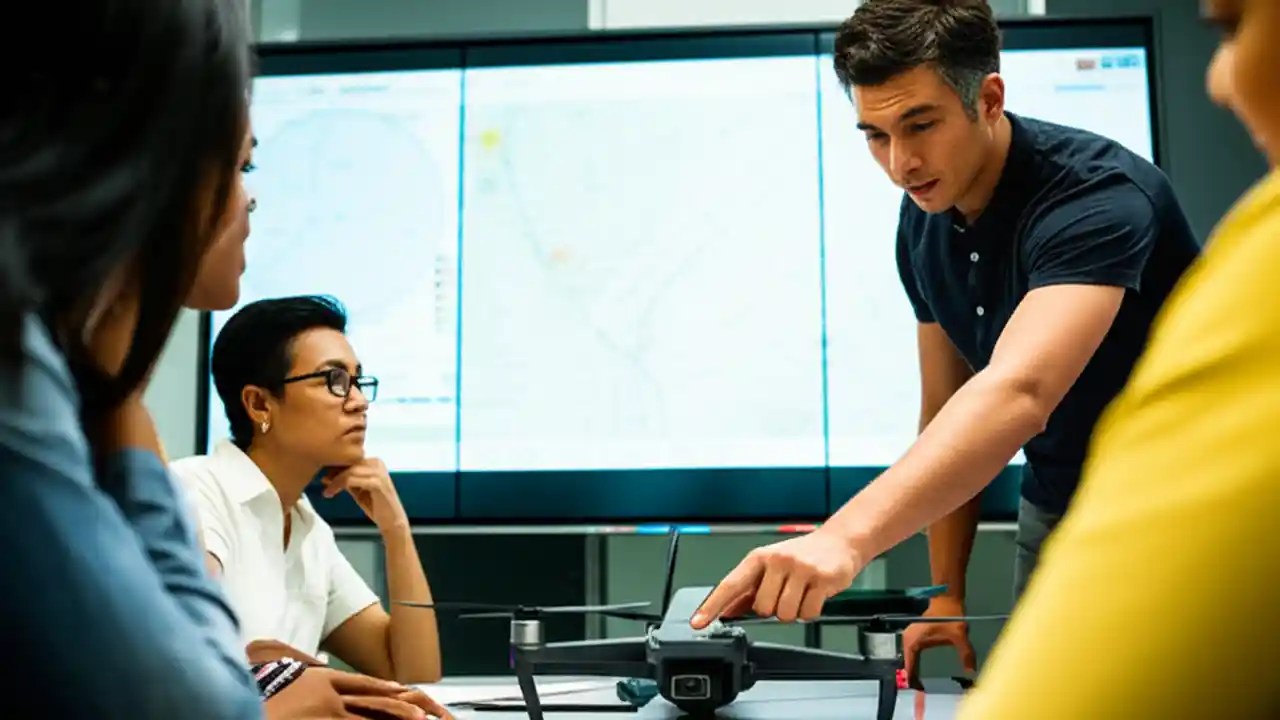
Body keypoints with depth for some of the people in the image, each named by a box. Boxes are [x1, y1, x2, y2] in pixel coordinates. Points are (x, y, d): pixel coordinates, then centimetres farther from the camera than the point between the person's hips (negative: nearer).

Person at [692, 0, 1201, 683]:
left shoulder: (1098, 195, -28)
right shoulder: (924, 223, -4)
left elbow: (1017, 393, -45)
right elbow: (947, 414, 4)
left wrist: (844, 537, -57)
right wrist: (944, 596, 2)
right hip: (1055, 517, 6)